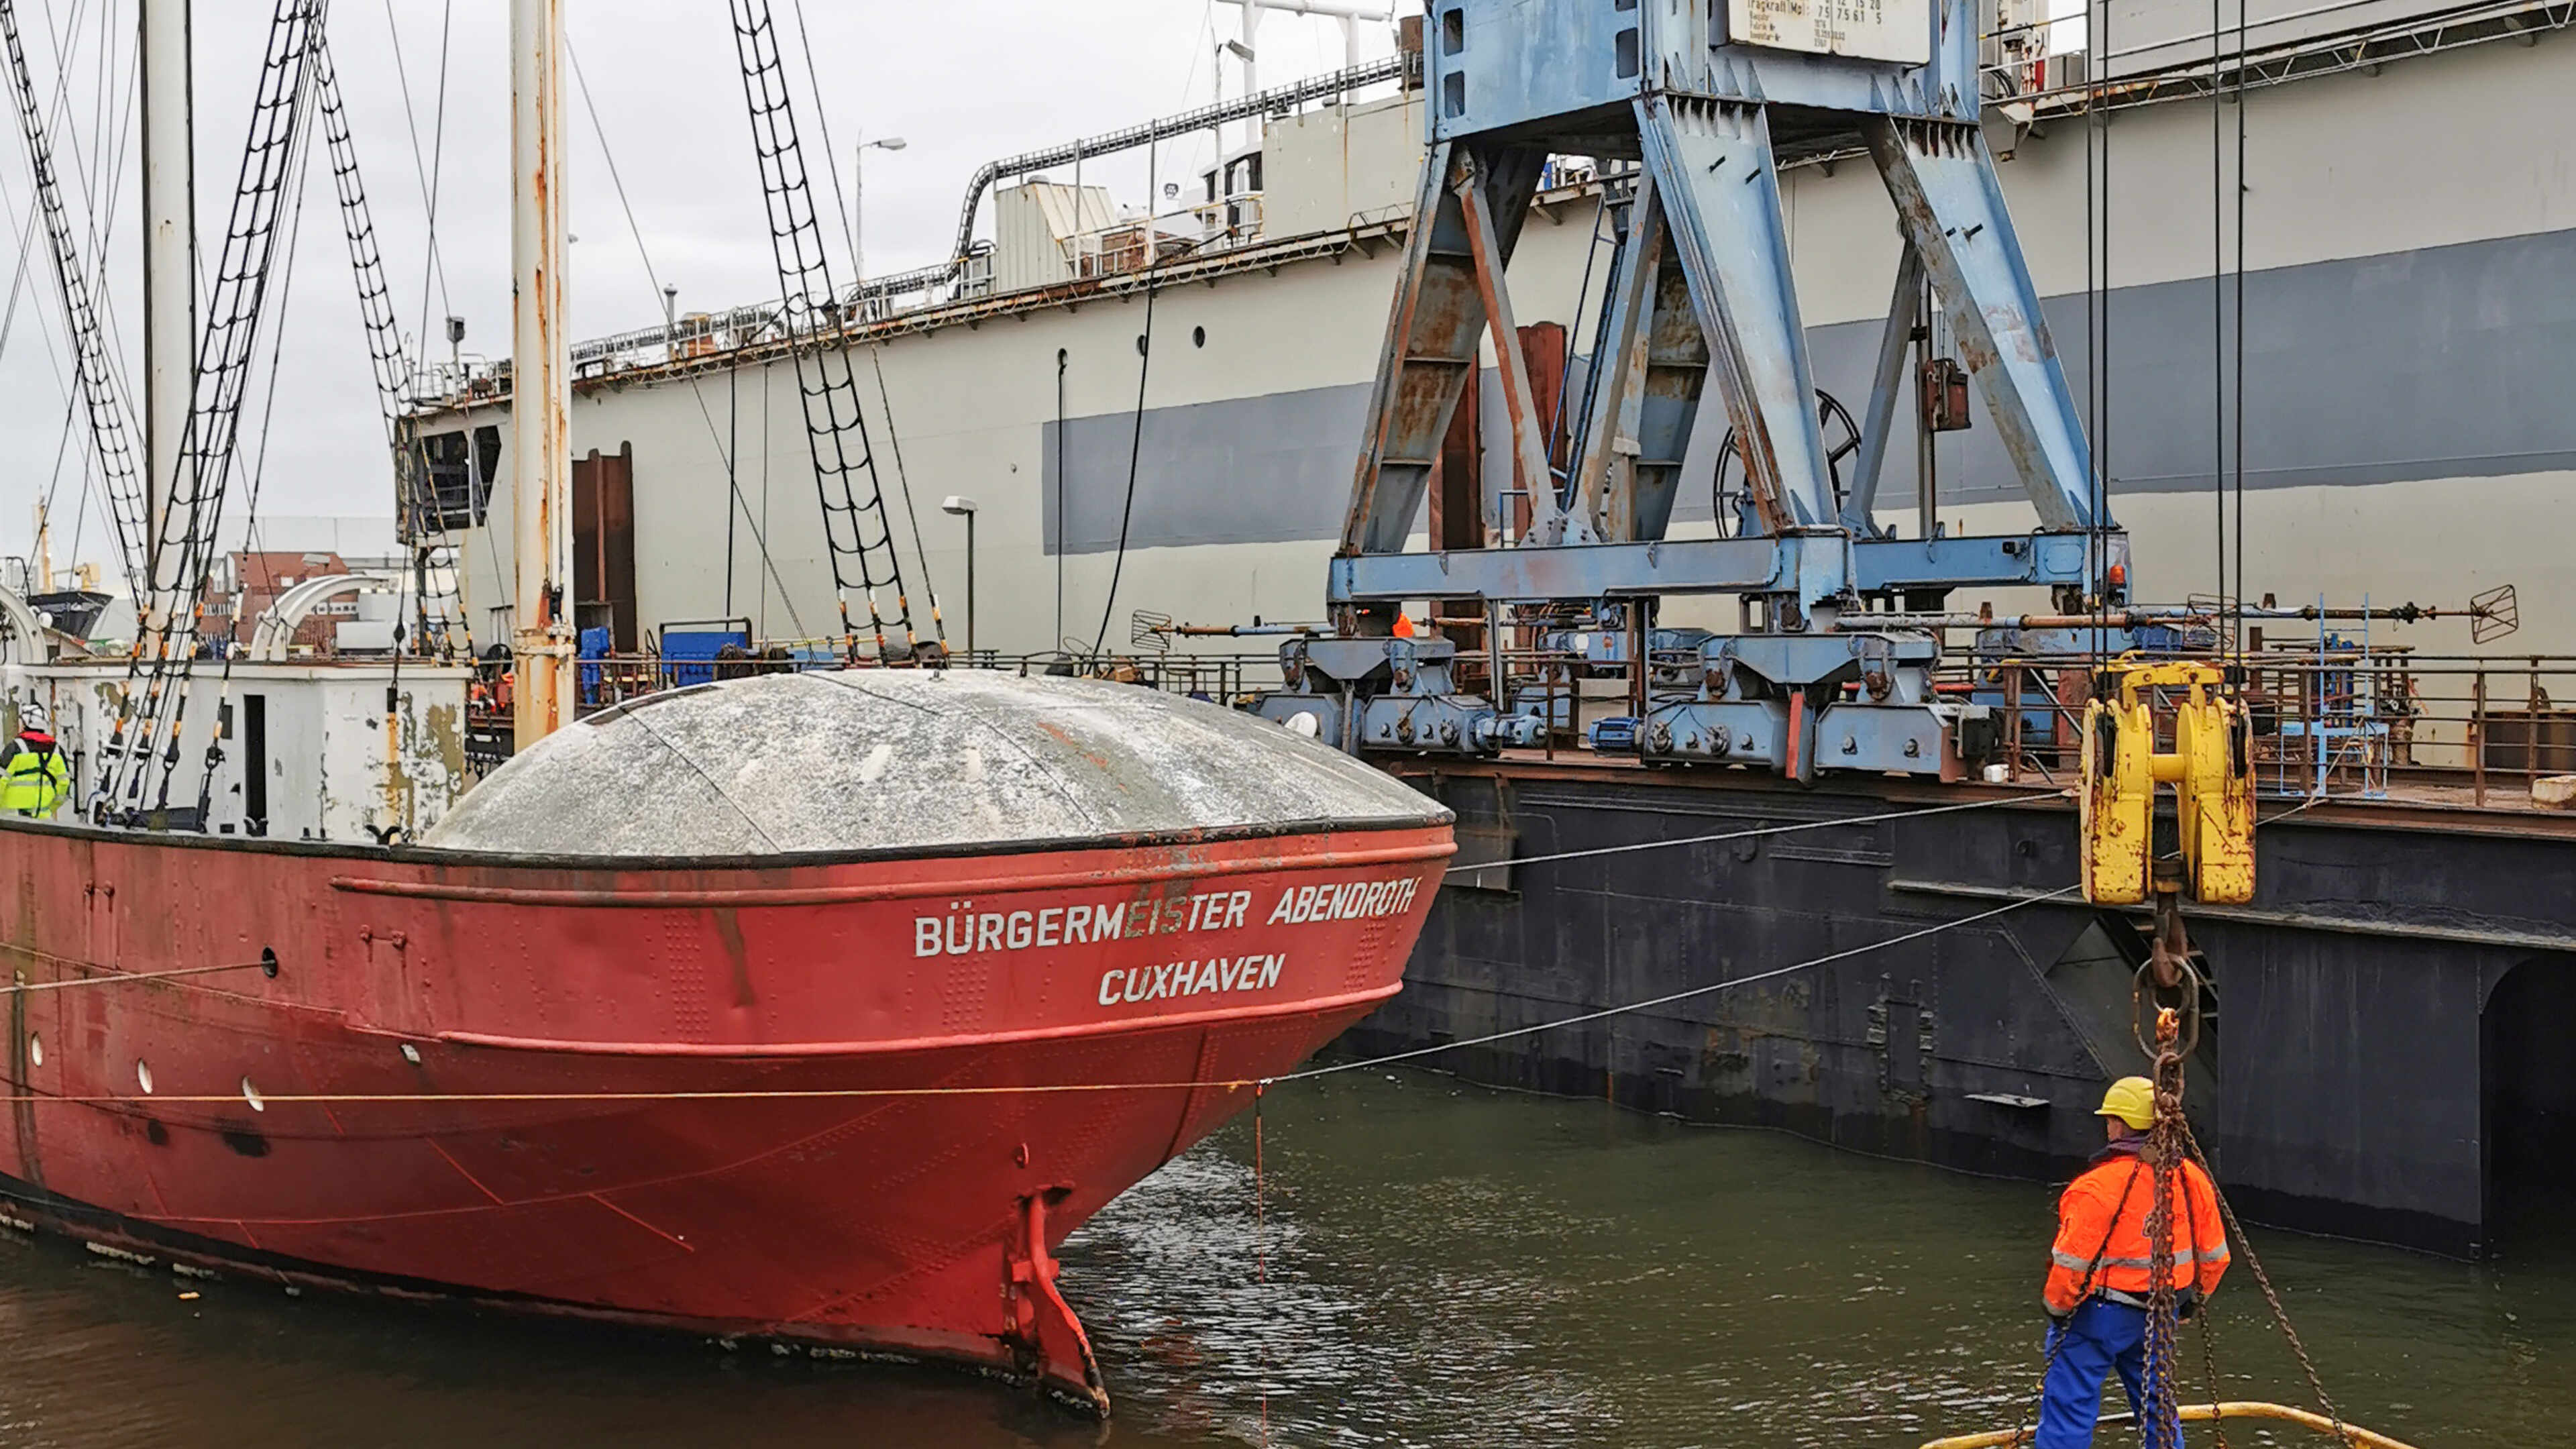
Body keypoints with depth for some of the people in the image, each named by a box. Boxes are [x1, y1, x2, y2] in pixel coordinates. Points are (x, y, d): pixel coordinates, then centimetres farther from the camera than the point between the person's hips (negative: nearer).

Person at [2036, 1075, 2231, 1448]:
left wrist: (2057, 1306, -3)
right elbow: (2214, 1253, 9)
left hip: (2097, 1316, -7)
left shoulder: (2097, 1187, -22)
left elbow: (2072, 1262, -19)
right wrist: (2196, 1295, 25)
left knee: (2069, 1404, 0)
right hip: (2161, 1315, 7)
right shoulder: (2191, 1179, -1)